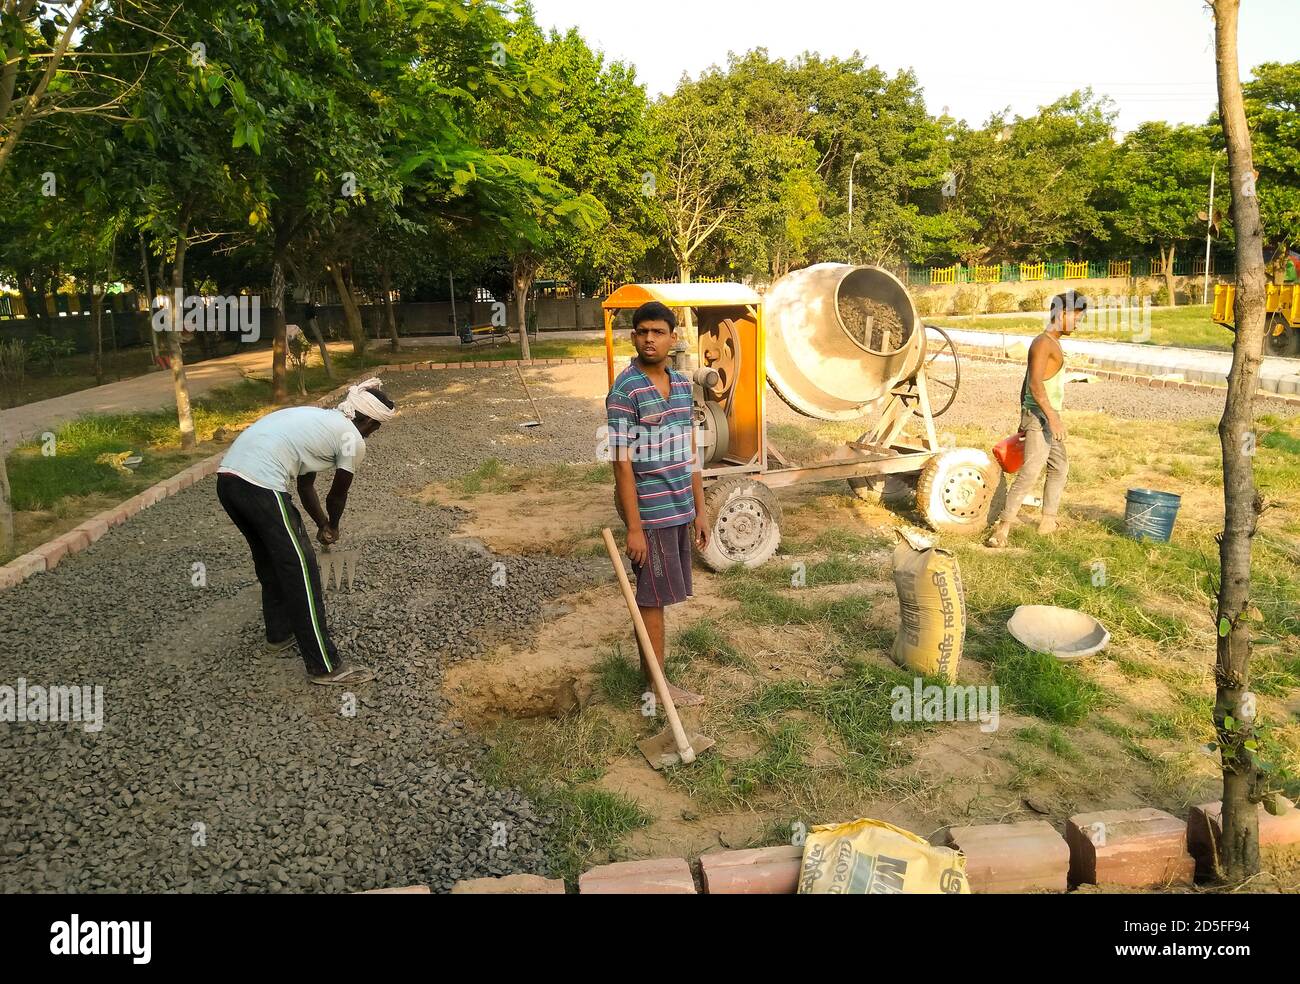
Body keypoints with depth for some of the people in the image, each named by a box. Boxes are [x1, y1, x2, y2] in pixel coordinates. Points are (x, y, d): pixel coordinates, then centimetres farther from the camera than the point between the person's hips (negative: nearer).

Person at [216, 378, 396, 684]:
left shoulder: (316, 419, 27)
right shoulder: (353, 440, 3)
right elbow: (337, 496, 16)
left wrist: (322, 525, 38)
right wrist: (332, 528, 35)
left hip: (227, 477, 9)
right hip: (261, 487, -9)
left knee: (270, 561, 26)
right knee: (300, 568, 1)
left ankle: (279, 635, 43)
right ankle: (325, 666, 8)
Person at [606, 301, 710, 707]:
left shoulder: (681, 383, 8)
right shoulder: (625, 391, -15)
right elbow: (622, 463, -16)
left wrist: (699, 511, 13)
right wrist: (634, 528, -17)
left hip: (680, 510, 7)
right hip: (649, 512, -7)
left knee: (659, 597, 15)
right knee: (653, 599, 3)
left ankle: (651, 671, 27)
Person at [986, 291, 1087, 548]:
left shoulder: (1053, 344, 17)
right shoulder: (1044, 343, -13)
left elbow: (1026, 384, 21)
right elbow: (1035, 383, -26)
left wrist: (1024, 418, 24)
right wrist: (1052, 416, -32)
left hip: (1048, 418, 11)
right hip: (1039, 416, -11)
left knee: (1059, 467, 20)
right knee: (1030, 472, -17)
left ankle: (1048, 522, 29)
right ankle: (1003, 527, -19)